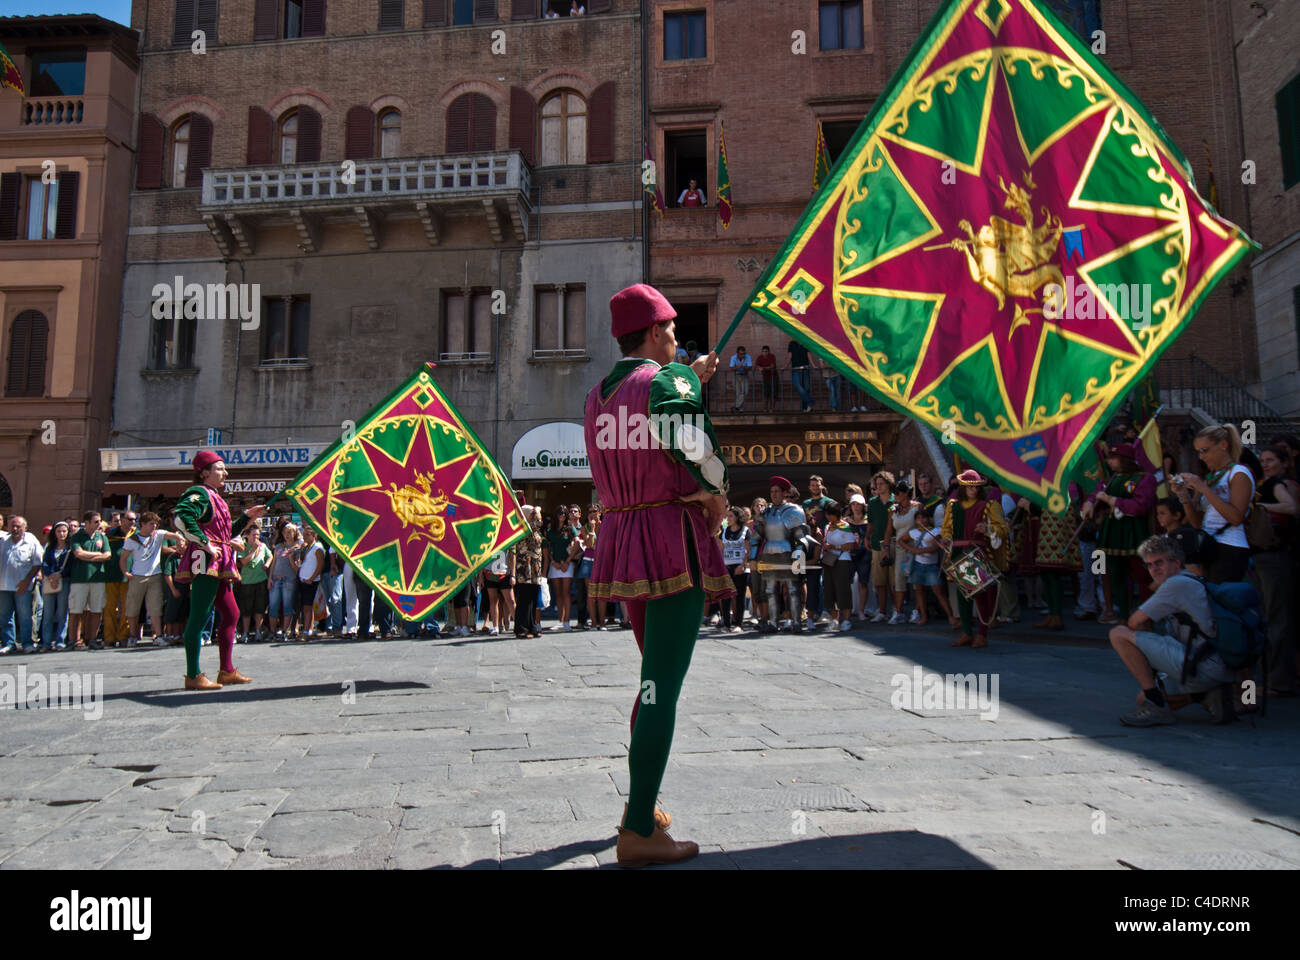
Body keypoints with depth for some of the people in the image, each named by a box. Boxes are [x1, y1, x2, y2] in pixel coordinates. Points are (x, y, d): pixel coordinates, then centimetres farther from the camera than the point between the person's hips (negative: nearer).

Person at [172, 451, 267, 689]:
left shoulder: (215, 497, 23)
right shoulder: (199, 494, -8)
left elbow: (227, 533, 29)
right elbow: (181, 518, -26)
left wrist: (247, 517, 21)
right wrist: (206, 544, -24)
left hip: (219, 566, 11)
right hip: (205, 563, -11)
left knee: (231, 614, 12)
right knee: (200, 617, -9)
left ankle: (227, 671, 17)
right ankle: (193, 676, -6)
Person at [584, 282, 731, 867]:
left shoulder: (598, 395, 14)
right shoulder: (668, 379, -9)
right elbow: (699, 459, -16)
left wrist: (693, 383, 33)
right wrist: (716, 507, 2)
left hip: (621, 536, 8)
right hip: (674, 539, -8)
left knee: (654, 676, 21)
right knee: (664, 684, -5)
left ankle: (641, 807, 29)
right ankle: (639, 833, -1)